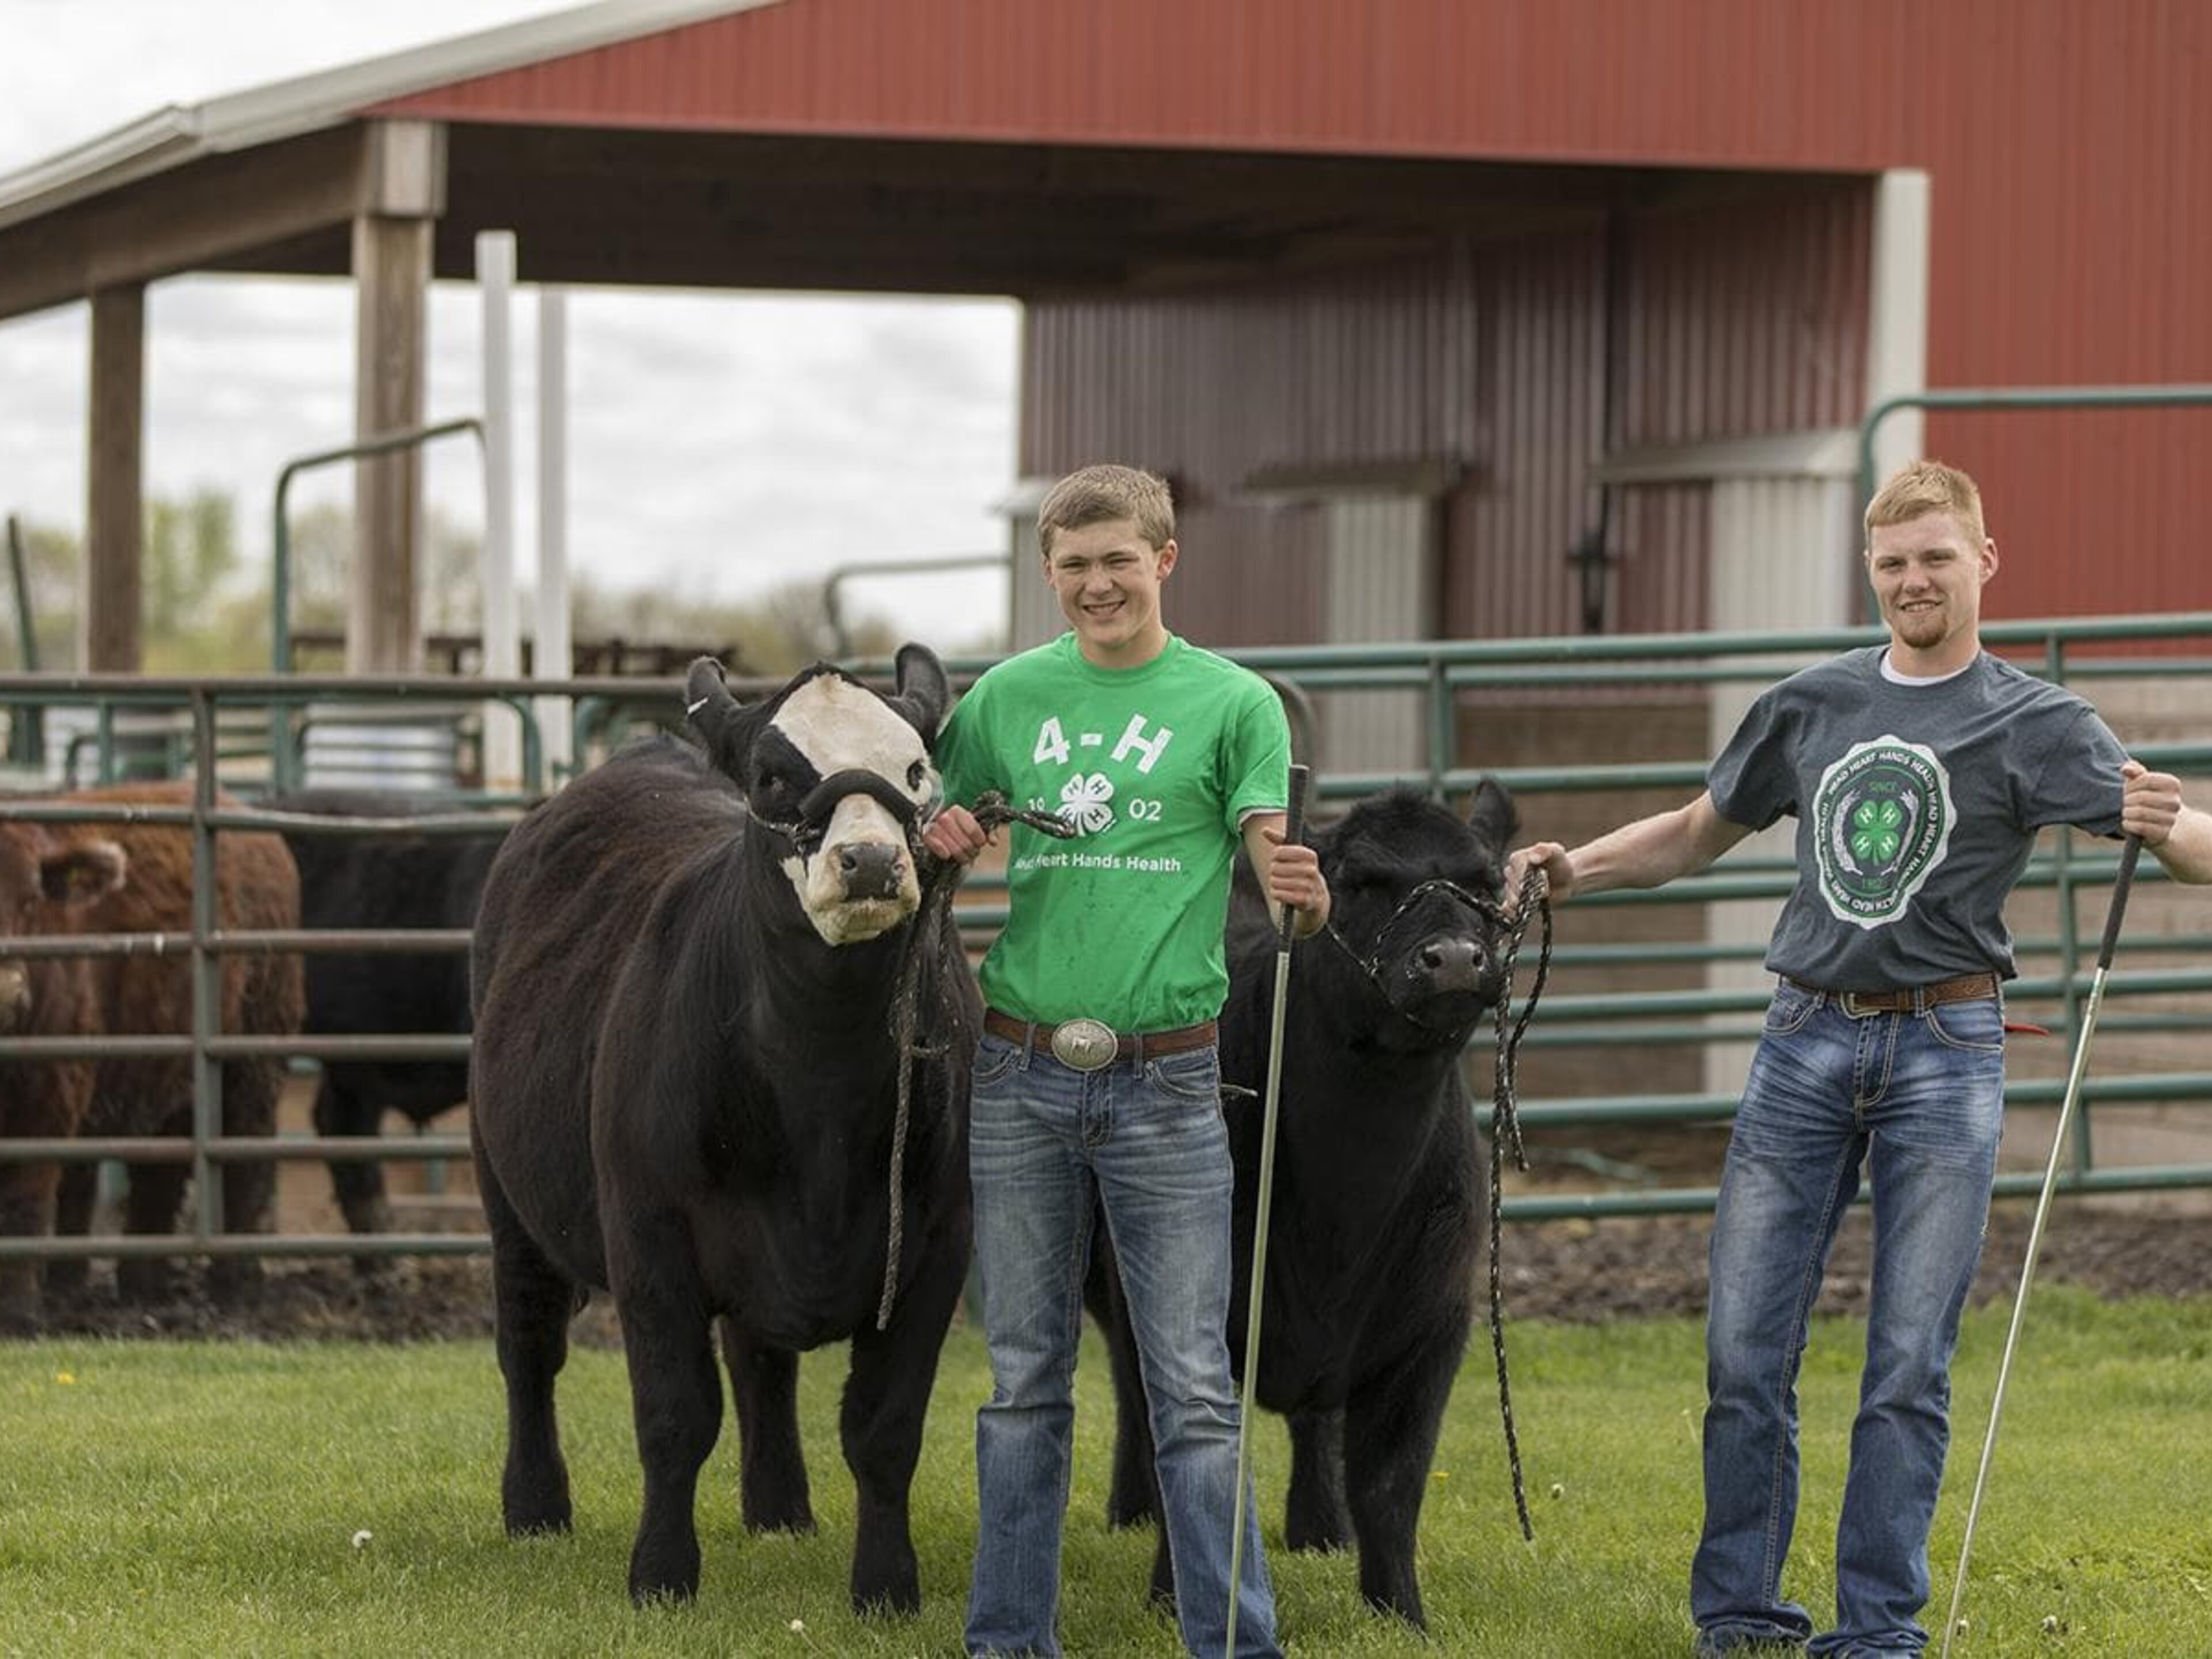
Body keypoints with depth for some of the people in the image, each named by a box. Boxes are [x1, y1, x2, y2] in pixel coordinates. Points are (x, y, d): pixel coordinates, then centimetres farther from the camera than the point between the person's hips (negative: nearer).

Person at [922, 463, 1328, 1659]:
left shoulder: (1232, 703, 0)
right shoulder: (1008, 696, 8)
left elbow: (1281, 870, -5)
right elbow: (943, 841, 18)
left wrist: (1304, 896, -29)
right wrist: (943, 846, -6)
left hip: (1165, 1078, -3)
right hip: (1021, 1069, 3)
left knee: (1192, 1384, -3)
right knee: (1027, 1376, 10)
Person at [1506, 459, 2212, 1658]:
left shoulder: (2033, 723, -3)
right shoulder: (1811, 706, 10)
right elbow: (1698, 835, 22)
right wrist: (1573, 867, 6)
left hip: (1944, 1053, -3)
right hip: (1805, 1043, 3)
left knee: (1908, 1368, 0)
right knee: (1743, 1351, 2)